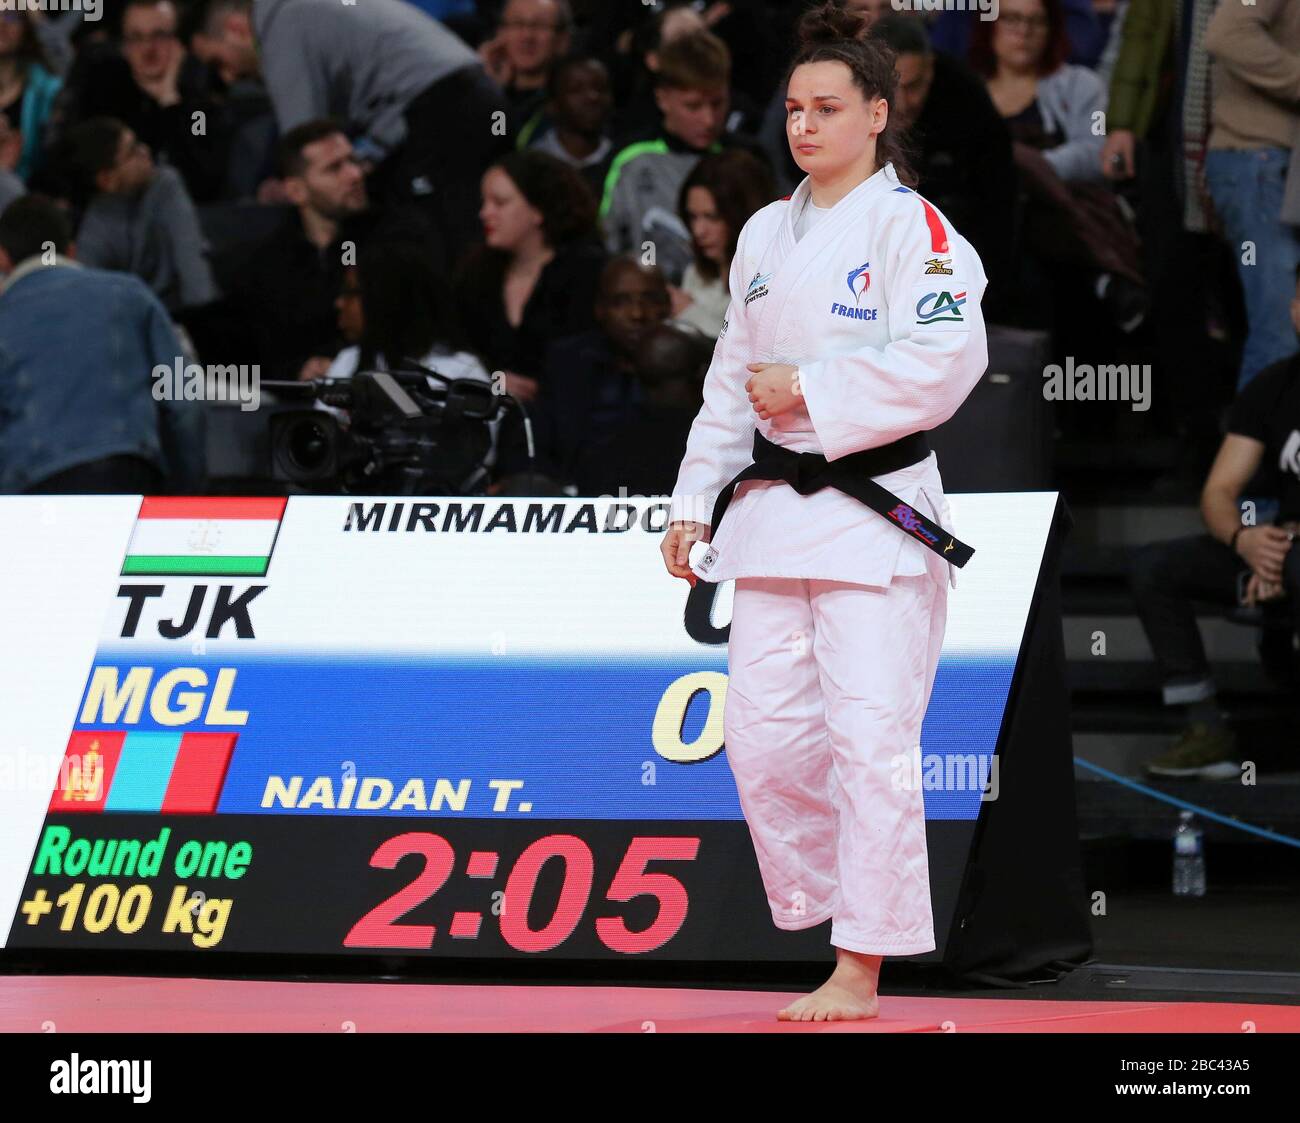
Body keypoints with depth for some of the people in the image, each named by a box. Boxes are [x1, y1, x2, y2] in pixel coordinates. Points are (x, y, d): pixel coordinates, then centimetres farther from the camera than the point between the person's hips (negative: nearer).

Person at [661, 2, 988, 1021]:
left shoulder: (910, 227, -8)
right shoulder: (766, 235, 15)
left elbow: (945, 361, -20)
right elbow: (733, 380, 20)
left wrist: (811, 391, -17)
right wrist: (695, 504, 15)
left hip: (876, 511, -7)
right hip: (773, 510, 7)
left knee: (868, 737, -9)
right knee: (764, 734, 5)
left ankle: (862, 973, -6)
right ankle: (825, 913, 22)